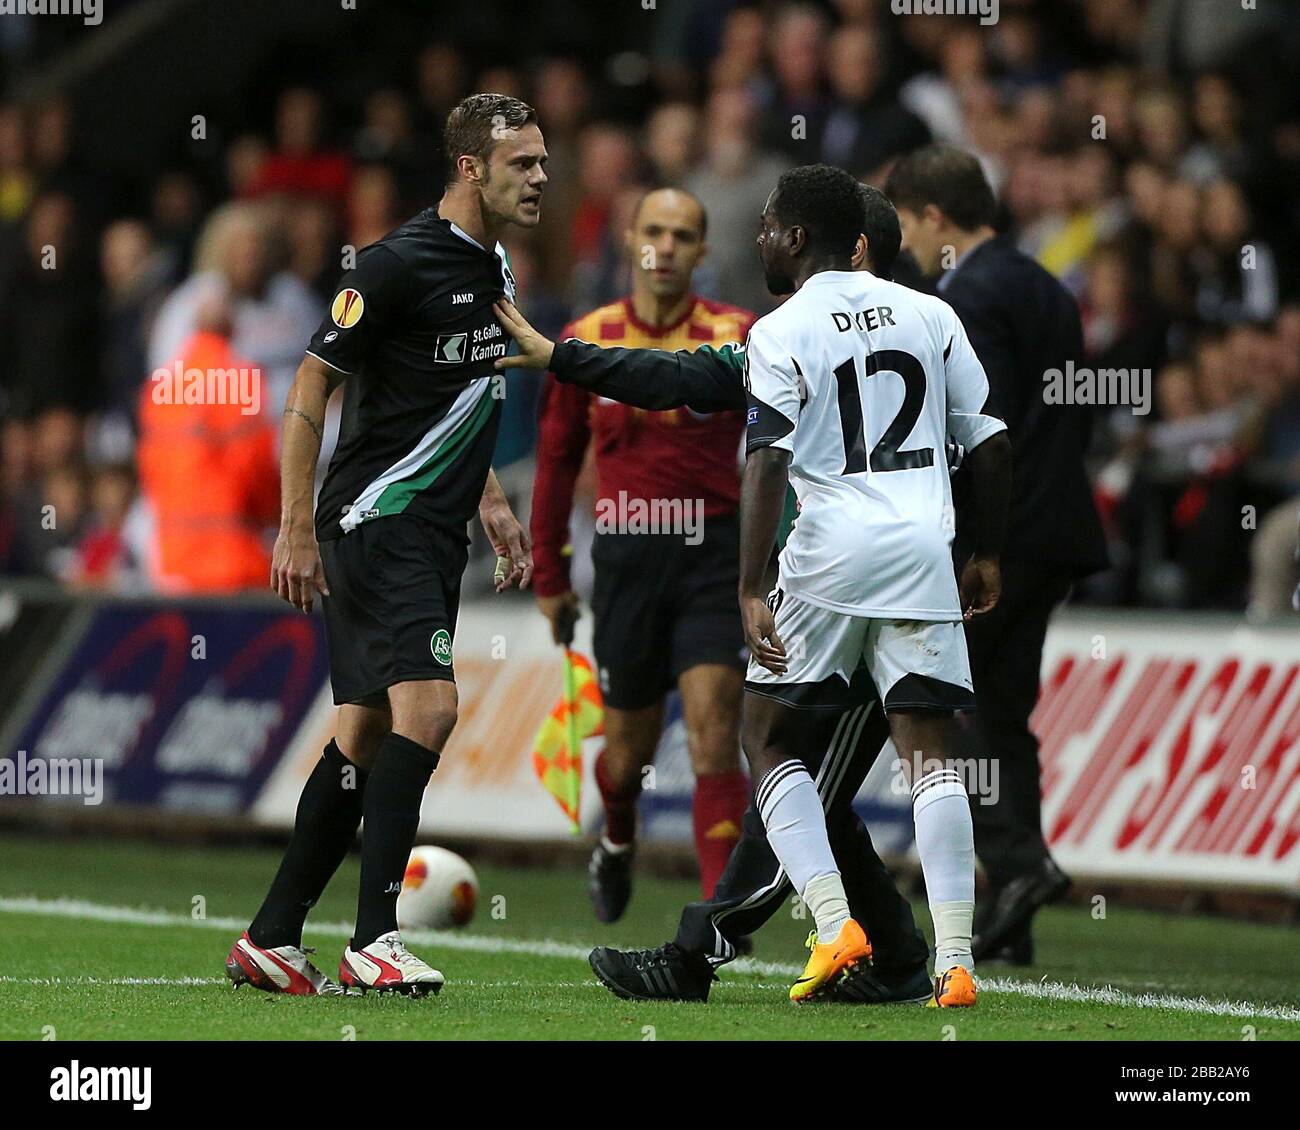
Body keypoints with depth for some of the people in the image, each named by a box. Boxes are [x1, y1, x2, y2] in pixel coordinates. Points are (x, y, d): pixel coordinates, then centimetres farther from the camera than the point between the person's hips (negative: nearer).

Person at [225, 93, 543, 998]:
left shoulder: (495, 270, 14)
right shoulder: (400, 264, -14)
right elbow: (310, 389, -11)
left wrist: (491, 503, 19)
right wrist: (296, 529, -14)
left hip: (435, 533, 9)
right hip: (377, 519, -9)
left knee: (366, 737, 9)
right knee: (427, 705, -20)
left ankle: (272, 940, 14)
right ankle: (374, 939, -20)